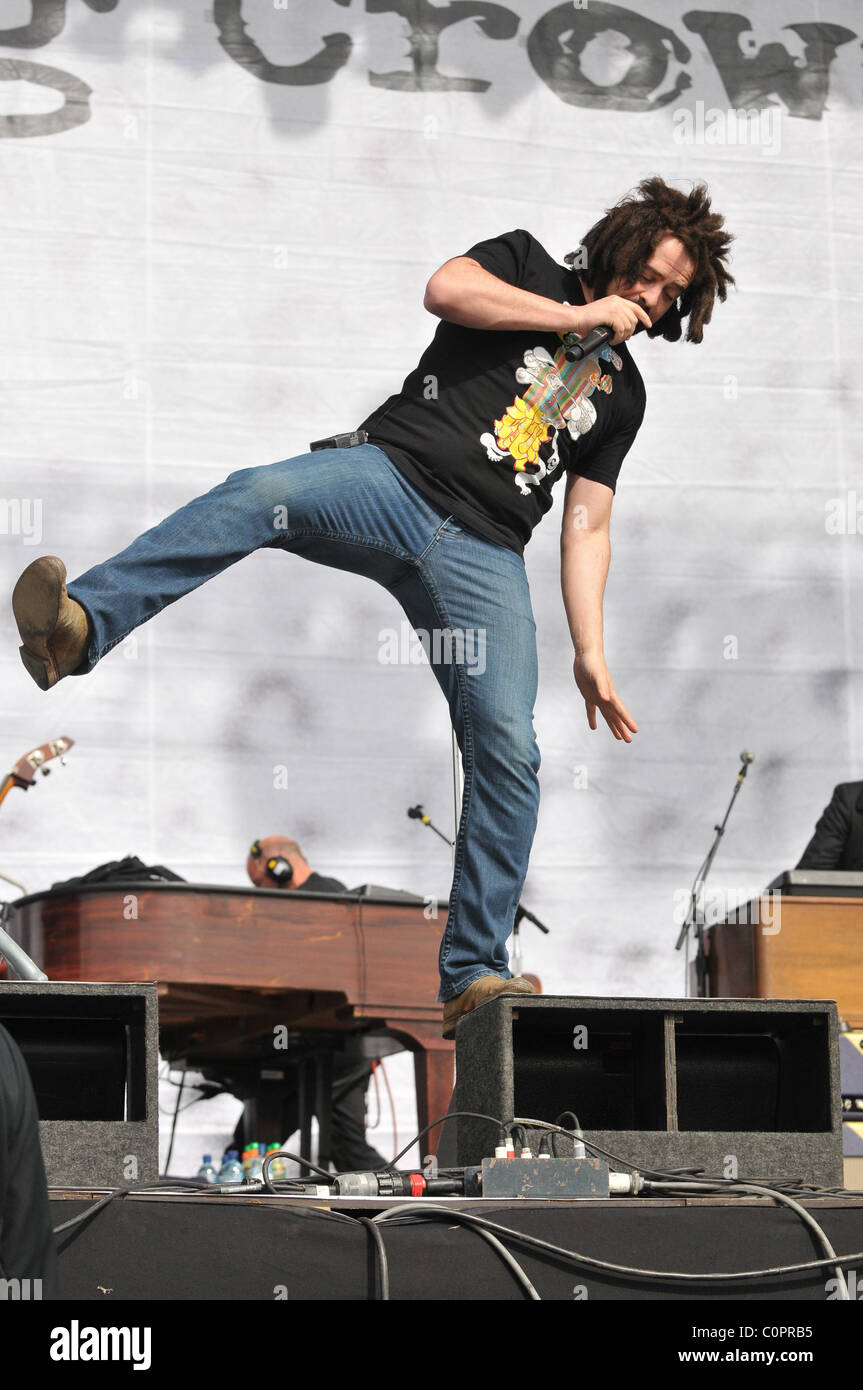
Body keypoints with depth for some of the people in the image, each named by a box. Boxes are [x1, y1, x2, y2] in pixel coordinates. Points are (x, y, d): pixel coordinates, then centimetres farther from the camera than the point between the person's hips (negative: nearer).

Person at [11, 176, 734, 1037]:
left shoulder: (621, 393, 27)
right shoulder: (527, 265, 18)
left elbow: (587, 525, 22)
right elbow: (444, 289, -5)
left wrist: (590, 653, 12)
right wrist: (576, 316, 0)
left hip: (483, 555, 3)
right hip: (392, 480, -3)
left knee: (508, 749, -13)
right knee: (261, 494, -34)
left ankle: (473, 978, -6)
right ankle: (79, 626, -52)